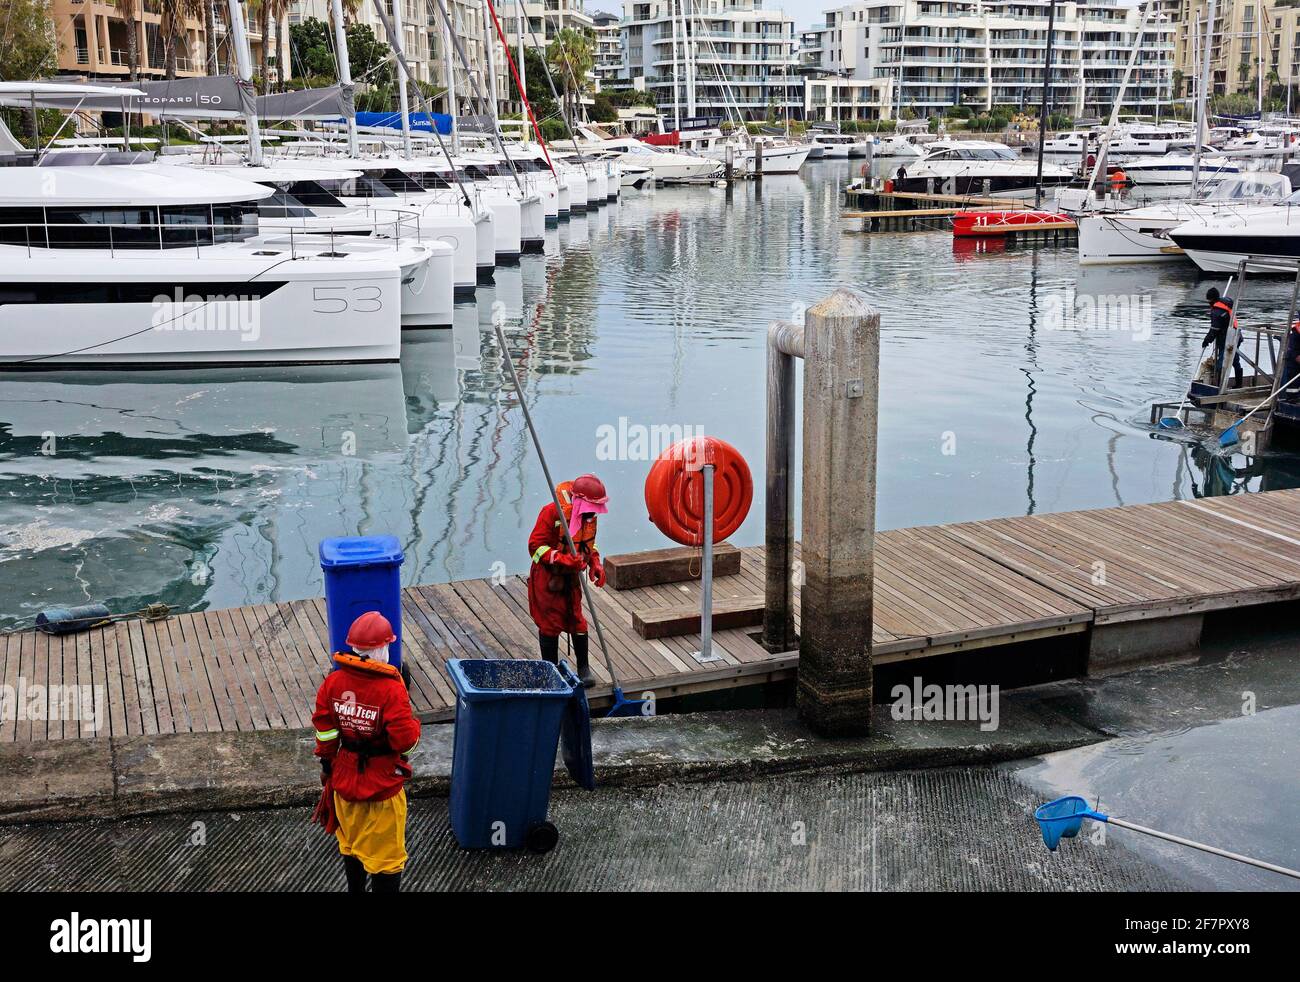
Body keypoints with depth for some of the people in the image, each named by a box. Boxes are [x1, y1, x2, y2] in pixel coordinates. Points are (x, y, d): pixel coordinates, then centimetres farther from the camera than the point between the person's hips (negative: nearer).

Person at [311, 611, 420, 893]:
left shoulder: (333, 682, -8)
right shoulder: (391, 690, -24)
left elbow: (324, 730, 0)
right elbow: (404, 740, -23)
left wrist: (326, 763, 14)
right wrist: (414, 724, -3)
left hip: (345, 780, 5)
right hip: (383, 785, -5)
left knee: (351, 845, 27)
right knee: (386, 857, 9)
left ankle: (355, 889, 43)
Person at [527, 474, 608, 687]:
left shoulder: (589, 515, -1)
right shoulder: (552, 512, -24)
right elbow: (535, 546, -22)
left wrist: (595, 563, -2)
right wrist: (562, 559, -33)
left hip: (572, 577, 6)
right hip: (547, 577, -6)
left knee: (577, 621, 9)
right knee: (550, 623, 2)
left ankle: (583, 668, 22)